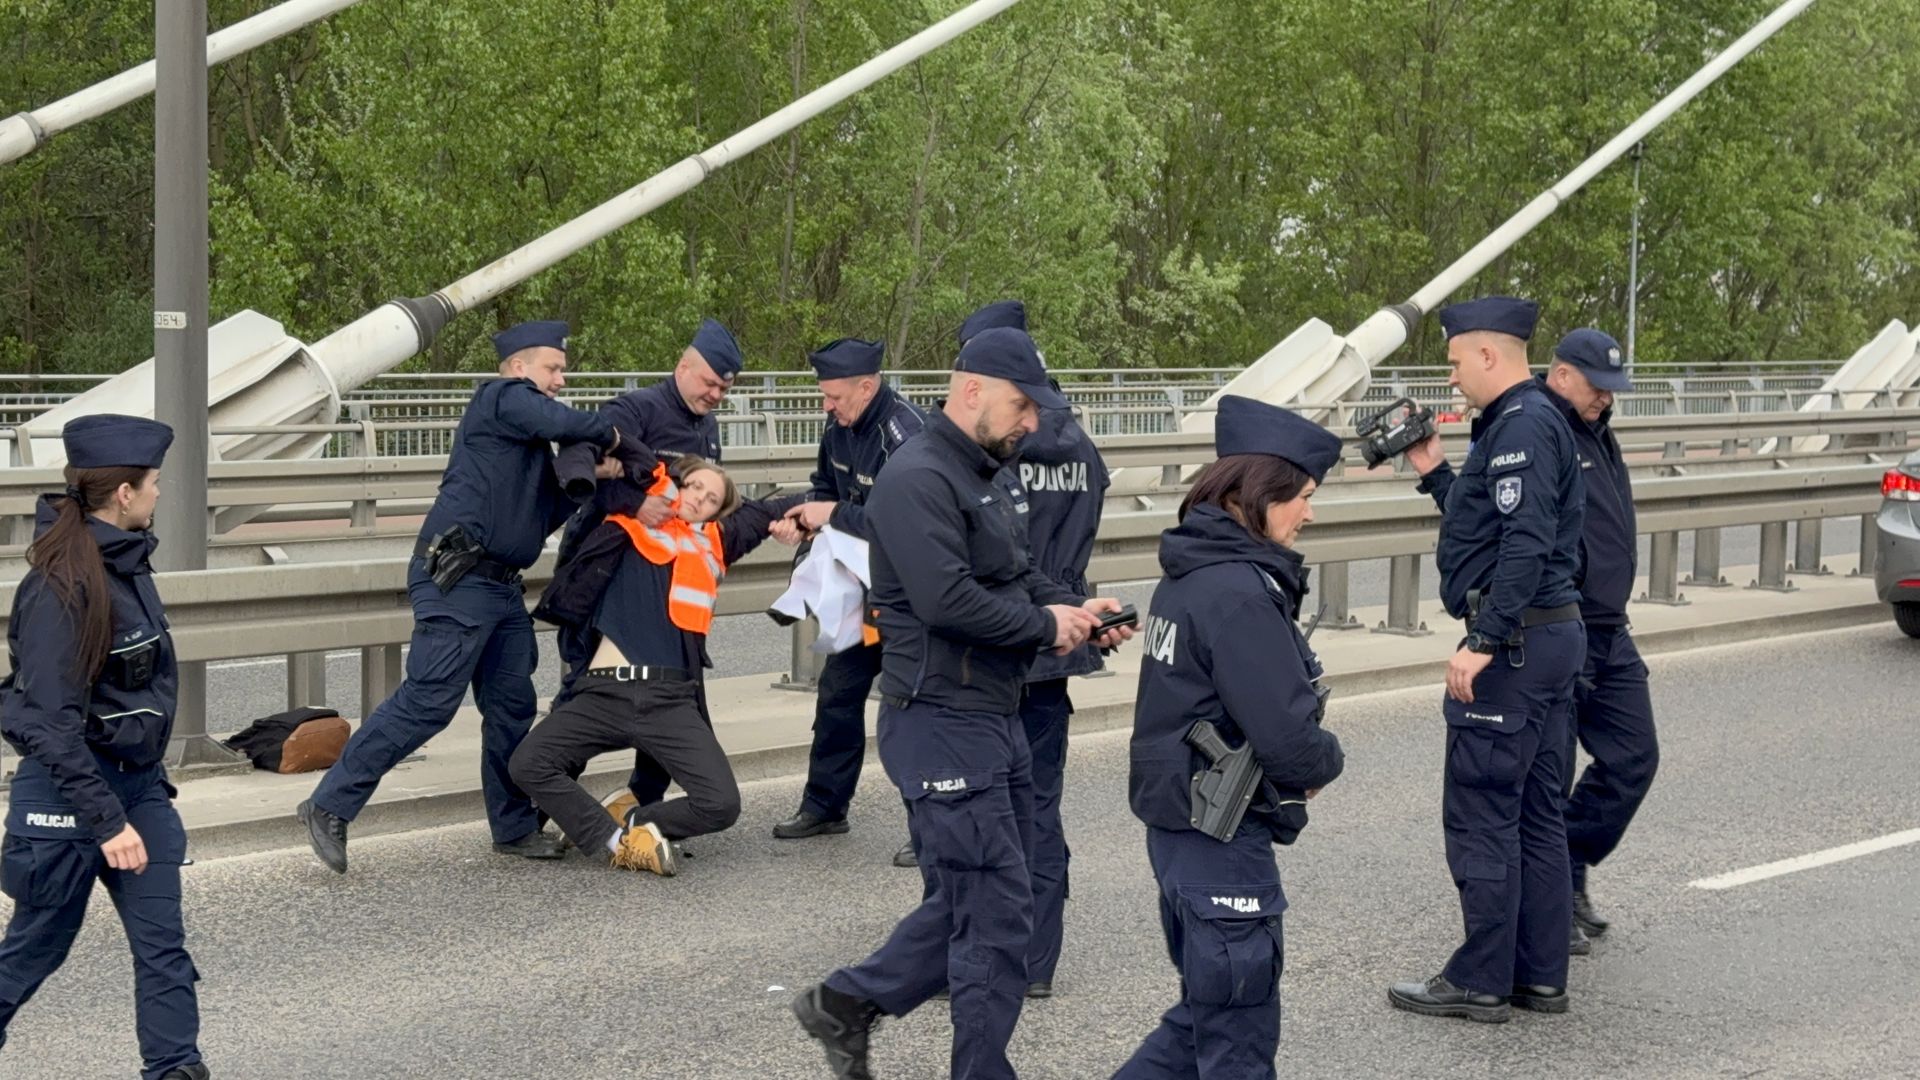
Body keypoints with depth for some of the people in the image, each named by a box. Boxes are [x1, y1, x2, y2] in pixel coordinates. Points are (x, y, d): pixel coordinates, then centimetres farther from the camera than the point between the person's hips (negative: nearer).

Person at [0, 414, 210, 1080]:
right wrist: (107, 821, -23)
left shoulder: (127, 564, 4)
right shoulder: (62, 588, -22)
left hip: (138, 781, 7)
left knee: (163, 943, 2)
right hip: (68, 791, -7)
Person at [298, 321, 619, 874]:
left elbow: (544, 517, 21)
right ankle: (330, 806, -7)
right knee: (426, 702, -13)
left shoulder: (533, 446, 24)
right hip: (457, 580, -10)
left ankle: (515, 828, 19)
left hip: (503, 588, 10)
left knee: (512, 708, 11)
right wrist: (608, 432, -4)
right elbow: (564, 424, -22)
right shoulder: (502, 397, -4)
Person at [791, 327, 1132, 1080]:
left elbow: (1016, 573, 21)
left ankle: (846, 1003, 28)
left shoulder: (980, 475, 17)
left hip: (995, 718, 10)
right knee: (997, 910, -4)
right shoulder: (918, 480, -17)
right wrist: (1046, 626, -16)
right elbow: (947, 599, -27)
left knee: (976, 899, 17)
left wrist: (1076, 609, 2)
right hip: (943, 725, -10)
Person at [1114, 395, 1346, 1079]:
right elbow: (1286, 736, -24)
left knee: (1205, 1015, 21)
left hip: (1177, 824, 9)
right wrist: (1328, 762, -2)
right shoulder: (1241, 593, -21)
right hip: (1224, 837, -9)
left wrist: (1306, 759, 2)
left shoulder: (1190, 571, 8)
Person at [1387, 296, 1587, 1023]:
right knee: (1535, 814, 13)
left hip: (1515, 642, -11)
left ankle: (1480, 982, 1)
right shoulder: (1527, 422, 17)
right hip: (1552, 636, 11)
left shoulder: (1521, 426, -16)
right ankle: (1539, 976, 18)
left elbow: (1526, 545, -25)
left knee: (1481, 815, -5)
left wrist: (1484, 642, -26)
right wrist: (1434, 473, 18)